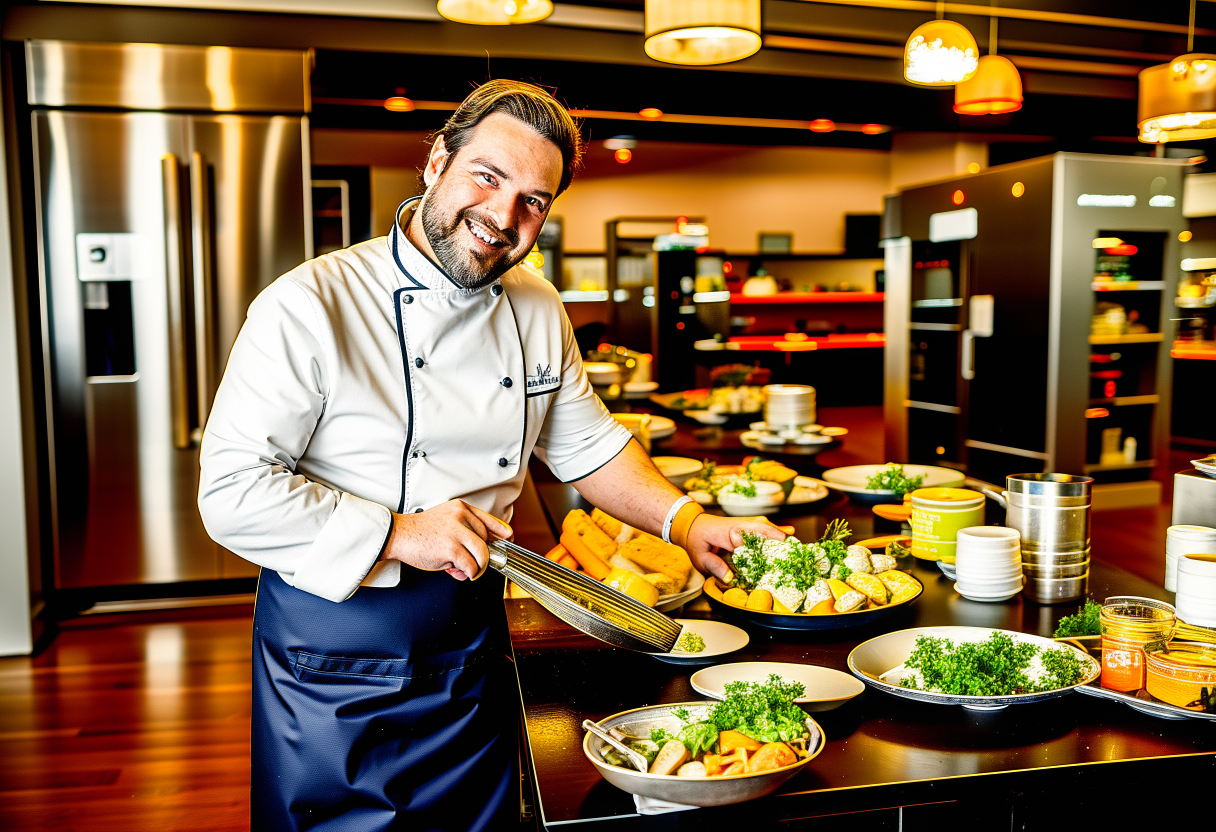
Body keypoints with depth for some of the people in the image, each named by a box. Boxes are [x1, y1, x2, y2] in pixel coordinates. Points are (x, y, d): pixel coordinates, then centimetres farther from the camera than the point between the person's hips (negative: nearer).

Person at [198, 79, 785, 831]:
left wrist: (685, 522, 1)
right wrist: (398, 536, -24)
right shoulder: (312, 305, -17)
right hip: (333, 675, -4)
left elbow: (587, 446, 12)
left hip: (473, 655, 5)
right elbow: (232, 492, -19)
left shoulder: (538, 310, 2)